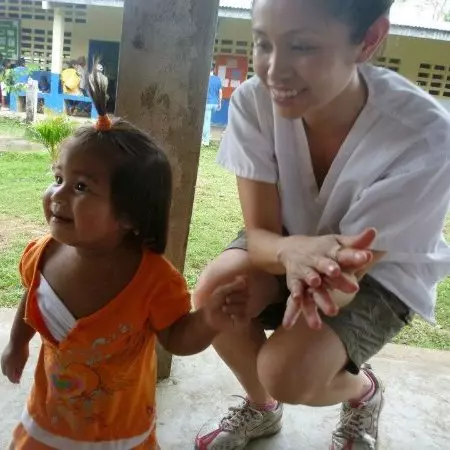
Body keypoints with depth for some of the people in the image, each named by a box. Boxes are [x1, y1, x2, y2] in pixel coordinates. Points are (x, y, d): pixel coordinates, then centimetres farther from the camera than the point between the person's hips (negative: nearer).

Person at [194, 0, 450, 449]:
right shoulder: (253, 102, -25)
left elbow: (350, 271, -26)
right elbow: (259, 232, -22)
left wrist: (315, 281, -49)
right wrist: (294, 251, -46)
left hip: (382, 273, -3)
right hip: (287, 243, 3)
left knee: (285, 373, -23)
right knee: (214, 292, -24)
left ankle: (362, 392, 17)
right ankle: (261, 408, 10)